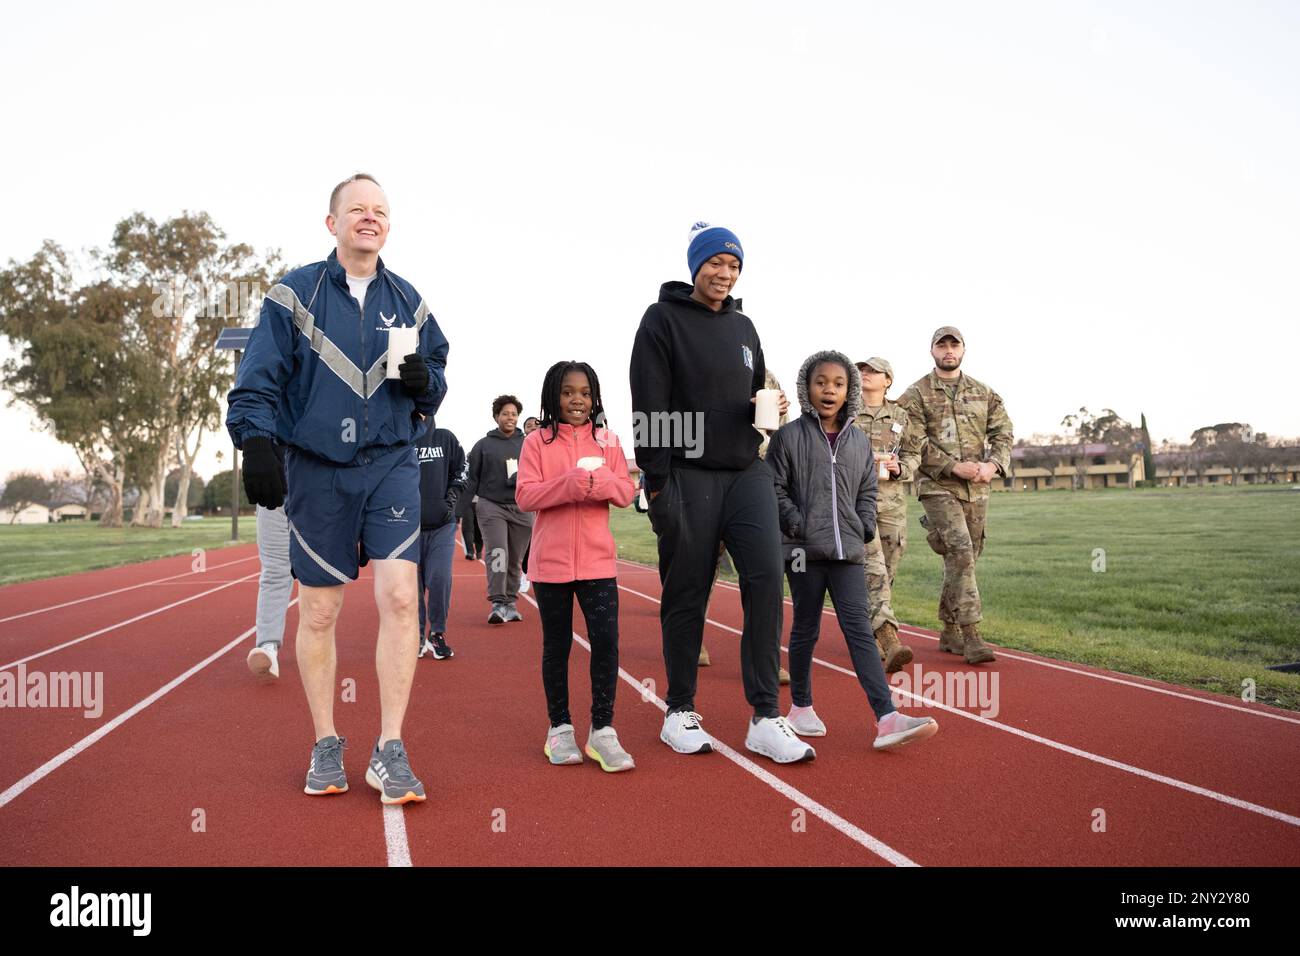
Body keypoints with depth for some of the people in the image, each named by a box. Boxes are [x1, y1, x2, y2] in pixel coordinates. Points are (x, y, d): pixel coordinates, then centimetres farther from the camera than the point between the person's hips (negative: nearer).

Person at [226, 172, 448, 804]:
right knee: (317, 612, 5)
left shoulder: (407, 301, 11)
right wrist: (256, 443, -17)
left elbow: (436, 375, 15)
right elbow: (258, 378, -3)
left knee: (399, 597, -12)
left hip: (392, 466, 1)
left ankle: (389, 752, -3)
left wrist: (425, 381, -8)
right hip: (316, 471, -1)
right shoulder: (294, 294, 3)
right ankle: (326, 747, 22)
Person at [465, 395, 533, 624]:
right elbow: (471, 478, 4)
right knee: (497, 554, -14)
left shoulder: (526, 444, 7)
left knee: (515, 560, 6)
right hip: (491, 506, -2)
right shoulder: (484, 445, 4)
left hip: (521, 508, 2)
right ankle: (498, 603, -13)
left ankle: (510, 603, 16)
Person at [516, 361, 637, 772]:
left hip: (598, 560, 1)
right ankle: (559, 728, 22)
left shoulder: (608, 441, 9)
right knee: (556, 645, 8)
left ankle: (602, 731, 5)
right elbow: (524, 496, -7)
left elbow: (627, 491, 4)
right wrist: (569, 483, -21)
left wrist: (602, 483, -17)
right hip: (551, 561, -1)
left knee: (606, 641, -6)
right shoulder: (537, 441, 2)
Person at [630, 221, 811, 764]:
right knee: (686, 596, 2)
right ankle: (679, 714, 17)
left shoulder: (743, 327, 17)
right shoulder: (663, 320, -1)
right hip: (688, 476, -5)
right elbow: (649, 407, -8)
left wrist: (771, 407, 1)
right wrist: (658, 483, -14)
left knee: (767, 580, -10)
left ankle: (765, 720, -4)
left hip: (747, 473, 5)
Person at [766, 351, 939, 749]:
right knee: (805, 629, 8)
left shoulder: (859, 441, 11)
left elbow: (867, 493, 16)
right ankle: (801, 708, 25)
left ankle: (887, 719, -12)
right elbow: (776, 489, -2)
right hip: (804, 550, -3)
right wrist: (799, 525, -11)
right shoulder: (788, 436, -1)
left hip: (847, 551, 3)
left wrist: (864, 530, 2)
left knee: (859, 629, -4)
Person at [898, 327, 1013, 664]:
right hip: (938, 488, -5)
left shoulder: (983, 393, 13)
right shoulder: (916, 395, -1)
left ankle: (949, 632, 23)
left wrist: (993, 464, -12)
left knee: (963, 559, 10)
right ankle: (971, 634, -17)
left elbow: (1003, 433, 7)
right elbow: (916, 445, -9)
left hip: (977, 491, 5)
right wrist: (955, 467, -18)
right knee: (960, 553, -18)